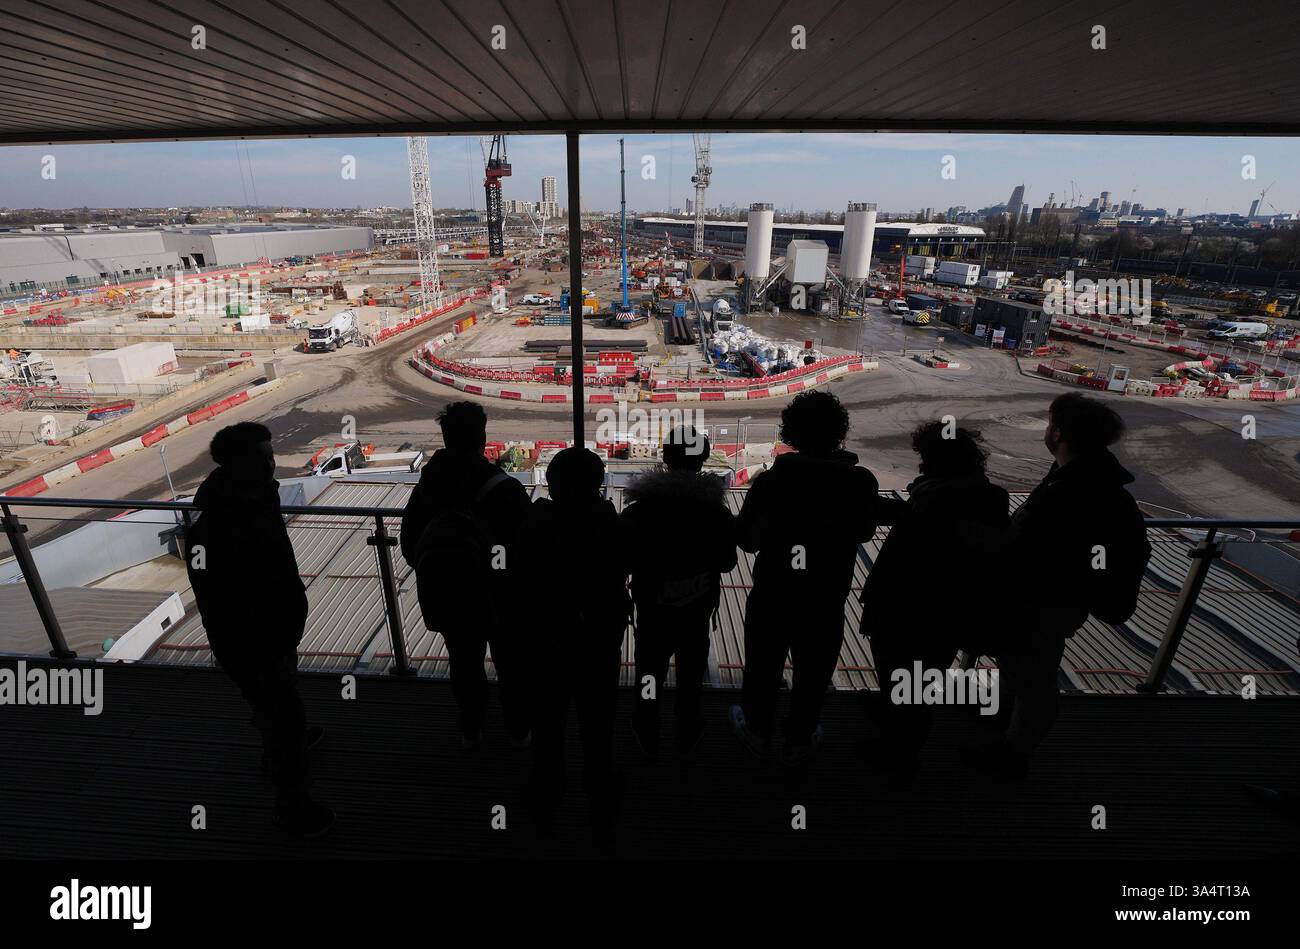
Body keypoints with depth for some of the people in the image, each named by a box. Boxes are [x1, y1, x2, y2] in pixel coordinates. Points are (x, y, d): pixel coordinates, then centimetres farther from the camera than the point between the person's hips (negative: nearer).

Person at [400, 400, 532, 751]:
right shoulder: (505, 489, -25)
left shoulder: (427, 485, -11)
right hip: (500, 598, -3)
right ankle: (519, 731, 37)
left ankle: (470, 732, 43)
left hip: (448, 598, 3)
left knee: (464, 664, 23)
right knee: (510, 665, 19)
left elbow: (409, 541, 0)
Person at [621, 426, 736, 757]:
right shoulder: (716, 510, -15)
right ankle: (687, 734, 41)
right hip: (698, 607, 1)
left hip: (653, 608, -1)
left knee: (650, 668, 19)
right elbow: (726, 562, -5)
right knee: (692, 670, 22)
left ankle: (647, 736, 38)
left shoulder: (639, 508, -18)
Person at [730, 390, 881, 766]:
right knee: (812, 674, 22)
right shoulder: (861, 483, -16)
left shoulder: (771, 481, -21)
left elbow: (746, 537, -12)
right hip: (826, 603, 1)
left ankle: (757, 731, 43)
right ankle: (799, 741, 42)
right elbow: (863, 531, 1)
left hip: (771, 597, -1)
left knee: (763, 665, 22)